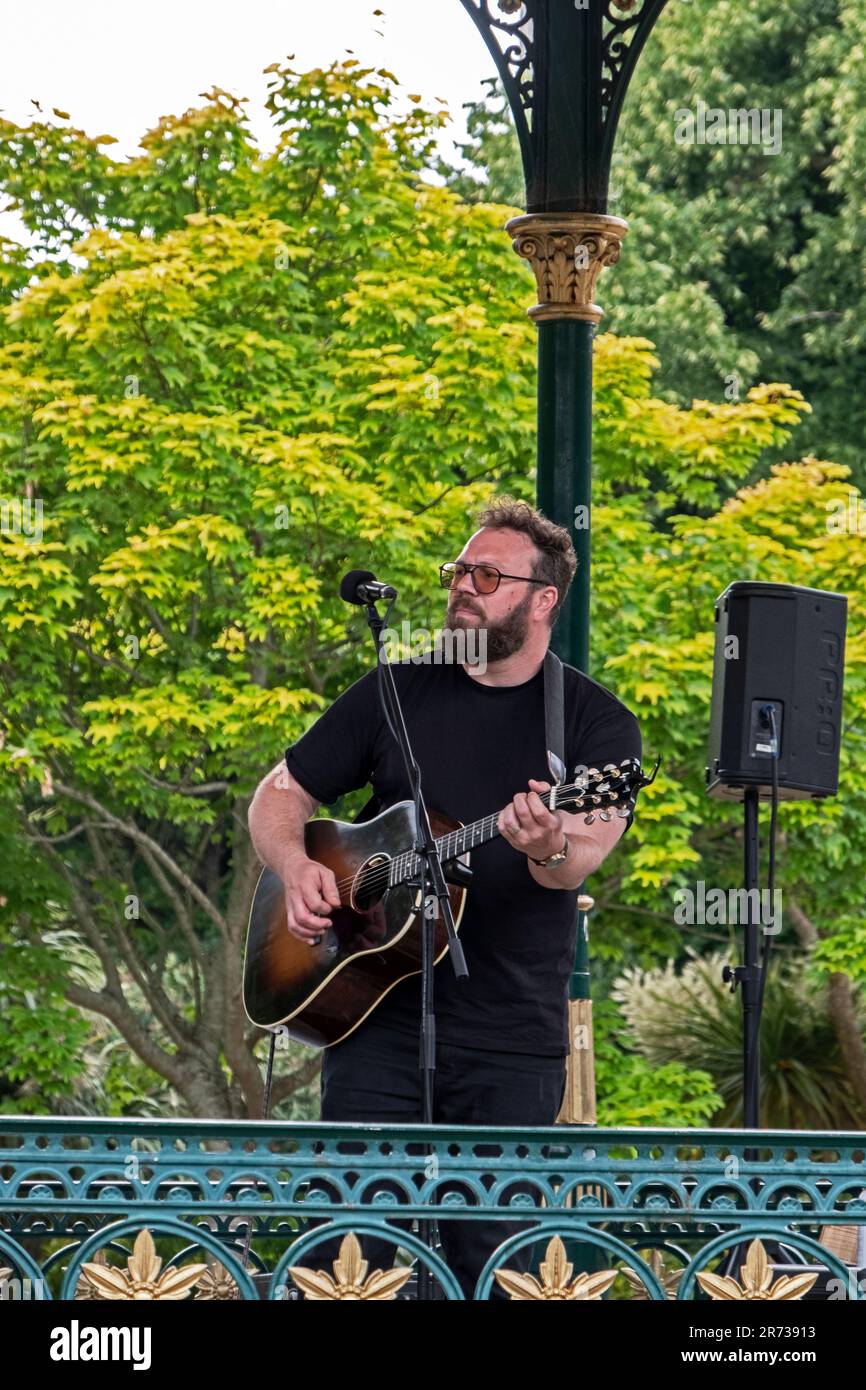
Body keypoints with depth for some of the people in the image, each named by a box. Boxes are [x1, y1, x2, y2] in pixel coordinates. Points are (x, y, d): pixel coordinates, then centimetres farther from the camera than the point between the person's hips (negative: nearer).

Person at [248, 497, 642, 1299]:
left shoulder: (594, 721, 1)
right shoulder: (398, 693, 8)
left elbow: (580, 857, -14)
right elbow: (280, 795, 14)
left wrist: (549, 851, -38)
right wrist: (297, 867, -7)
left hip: (513, 1048, -1)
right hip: (379, 1018, 1)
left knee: (489, 1256, 1)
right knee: (348, 1247, -3)